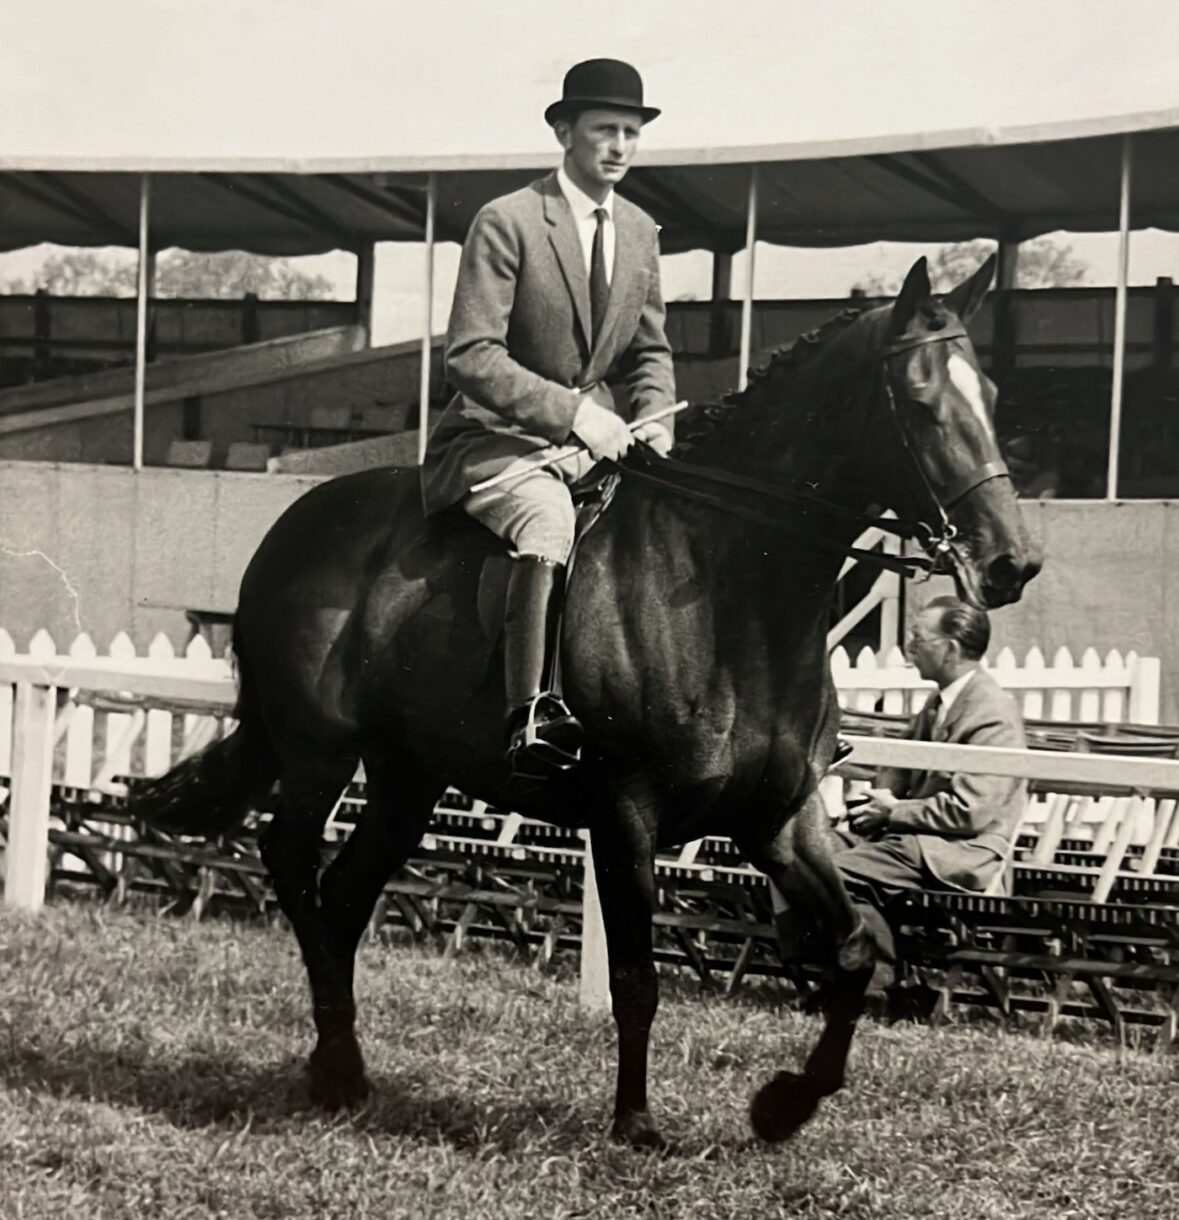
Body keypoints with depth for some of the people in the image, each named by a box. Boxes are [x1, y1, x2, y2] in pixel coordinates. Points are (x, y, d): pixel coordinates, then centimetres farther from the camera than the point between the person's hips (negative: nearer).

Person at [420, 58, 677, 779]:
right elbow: (472, 356, -16)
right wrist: (572, 410, -24)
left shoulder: (640, 232, 11)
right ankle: (532, 713, -42)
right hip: (496, 439, -7)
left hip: (595, 440, 7)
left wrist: (653, 421, -3)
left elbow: (650, 352, 19)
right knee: (549, 514, -36)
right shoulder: (507, 223, -10)